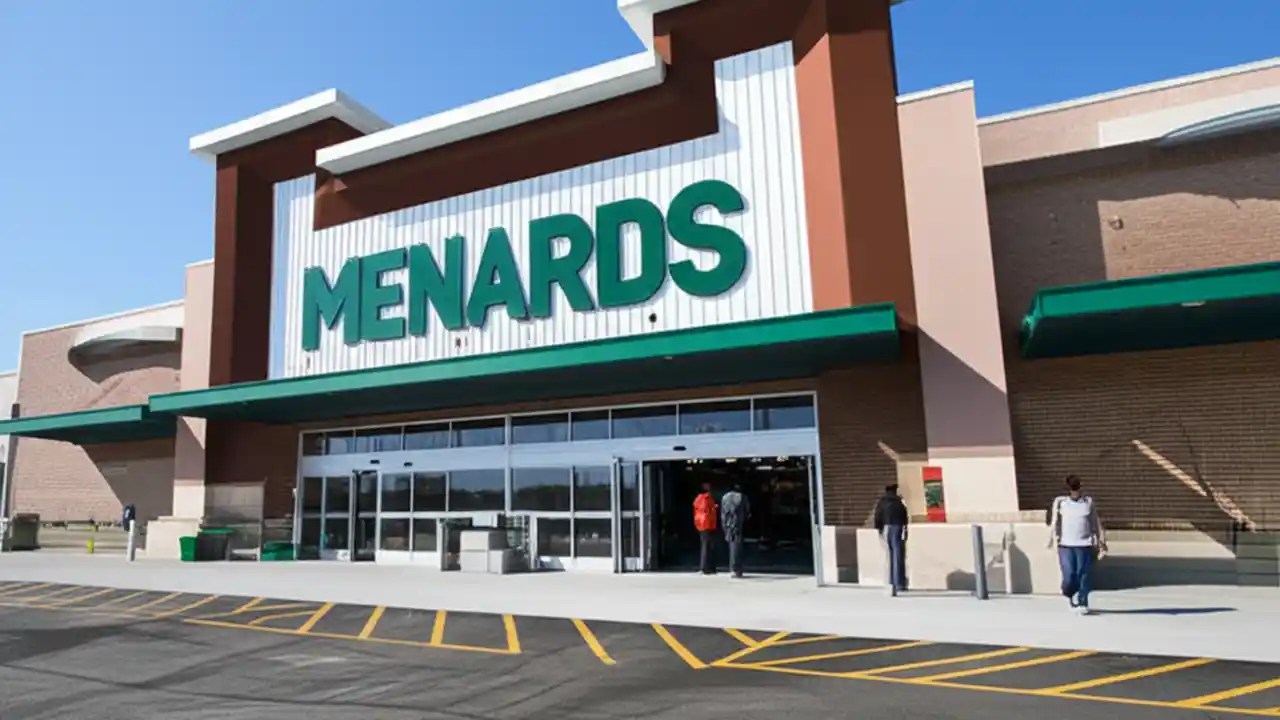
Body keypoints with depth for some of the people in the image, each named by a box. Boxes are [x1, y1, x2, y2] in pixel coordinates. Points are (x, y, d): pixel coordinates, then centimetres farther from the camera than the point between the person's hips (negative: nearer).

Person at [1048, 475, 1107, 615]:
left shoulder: (1088, 501, 10)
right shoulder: (1060, 501, 5)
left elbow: (1096, 522, 15)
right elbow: (1054, 521, 0)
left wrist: (1101, 540, 12)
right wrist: (1053, 537, -11)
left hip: (1085, 545, 1)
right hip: (1066, 545, -1)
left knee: (1084, 576, -4)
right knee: (1069, 576, -6)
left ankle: (1082, 604, 9)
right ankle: (1069, 595, 25)